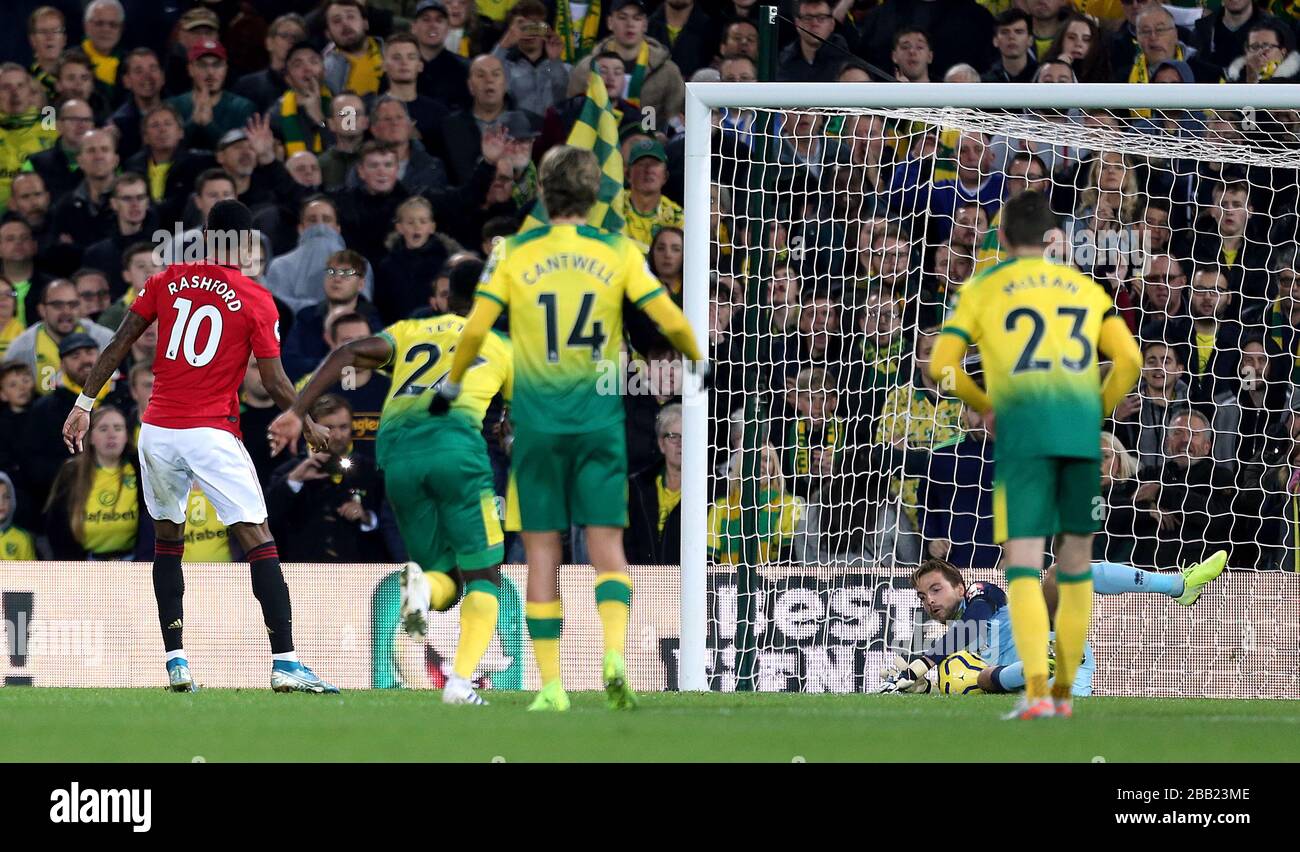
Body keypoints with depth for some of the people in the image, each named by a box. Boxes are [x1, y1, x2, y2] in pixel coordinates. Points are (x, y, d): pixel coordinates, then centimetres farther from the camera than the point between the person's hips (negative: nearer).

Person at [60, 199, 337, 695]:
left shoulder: (168, 282, 5)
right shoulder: (256, 302, -3)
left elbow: (118, 346, 3)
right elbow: (274, 383, -3)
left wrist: (84, 403, 8)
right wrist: (309, 426, 12)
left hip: (158, 431, 4)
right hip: (212, 434, -4)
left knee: (166, 539, 18)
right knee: (258, 541, -5)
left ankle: (176, 662, 12)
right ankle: (284, 664, -14)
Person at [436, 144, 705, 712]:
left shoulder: (514, 254, 0)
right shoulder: (618, 252, 1)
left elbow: (475, 329, -3)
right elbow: (670, 320, -1)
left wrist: (452, 384, 13)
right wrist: (699, 361, 18)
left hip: (537, 423, 0)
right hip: (600, 420, 0)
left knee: (542, 553, 4)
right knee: (607, 547, 2)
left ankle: (551, 685, 1)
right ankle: (614, 655, -20)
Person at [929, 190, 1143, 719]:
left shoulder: (982, 290, 11)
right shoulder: (1084, 288, 18)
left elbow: (942, 367, 3)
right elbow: (1129, 359, 7)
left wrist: (983, 406, 20)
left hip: (1022, 433, -3)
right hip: (1081, 433, 3)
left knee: (1023, 562, -6)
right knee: (1075, 563, 13)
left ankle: (1037, 691, -21)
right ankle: (1064, 691, 16)